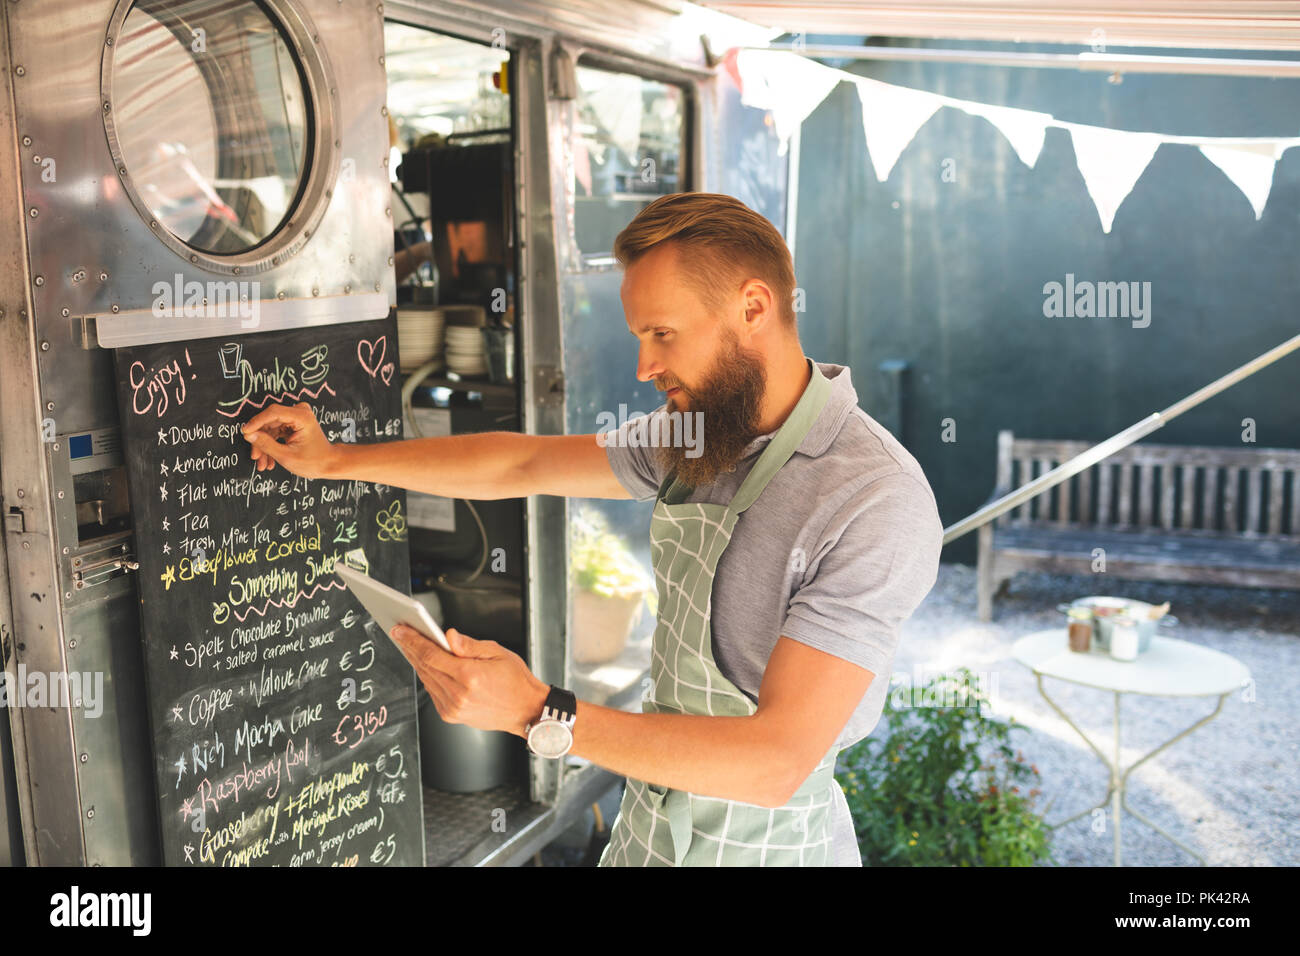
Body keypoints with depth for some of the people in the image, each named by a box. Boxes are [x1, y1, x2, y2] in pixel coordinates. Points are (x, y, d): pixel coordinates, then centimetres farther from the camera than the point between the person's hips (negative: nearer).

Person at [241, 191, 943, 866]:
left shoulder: (878, 502, -27)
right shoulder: (693, 432, -2)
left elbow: (775, 761, -30)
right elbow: (523, 464, 8)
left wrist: (538, 715, -33)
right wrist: (333, 459, 12)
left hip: (767, 843, -6)